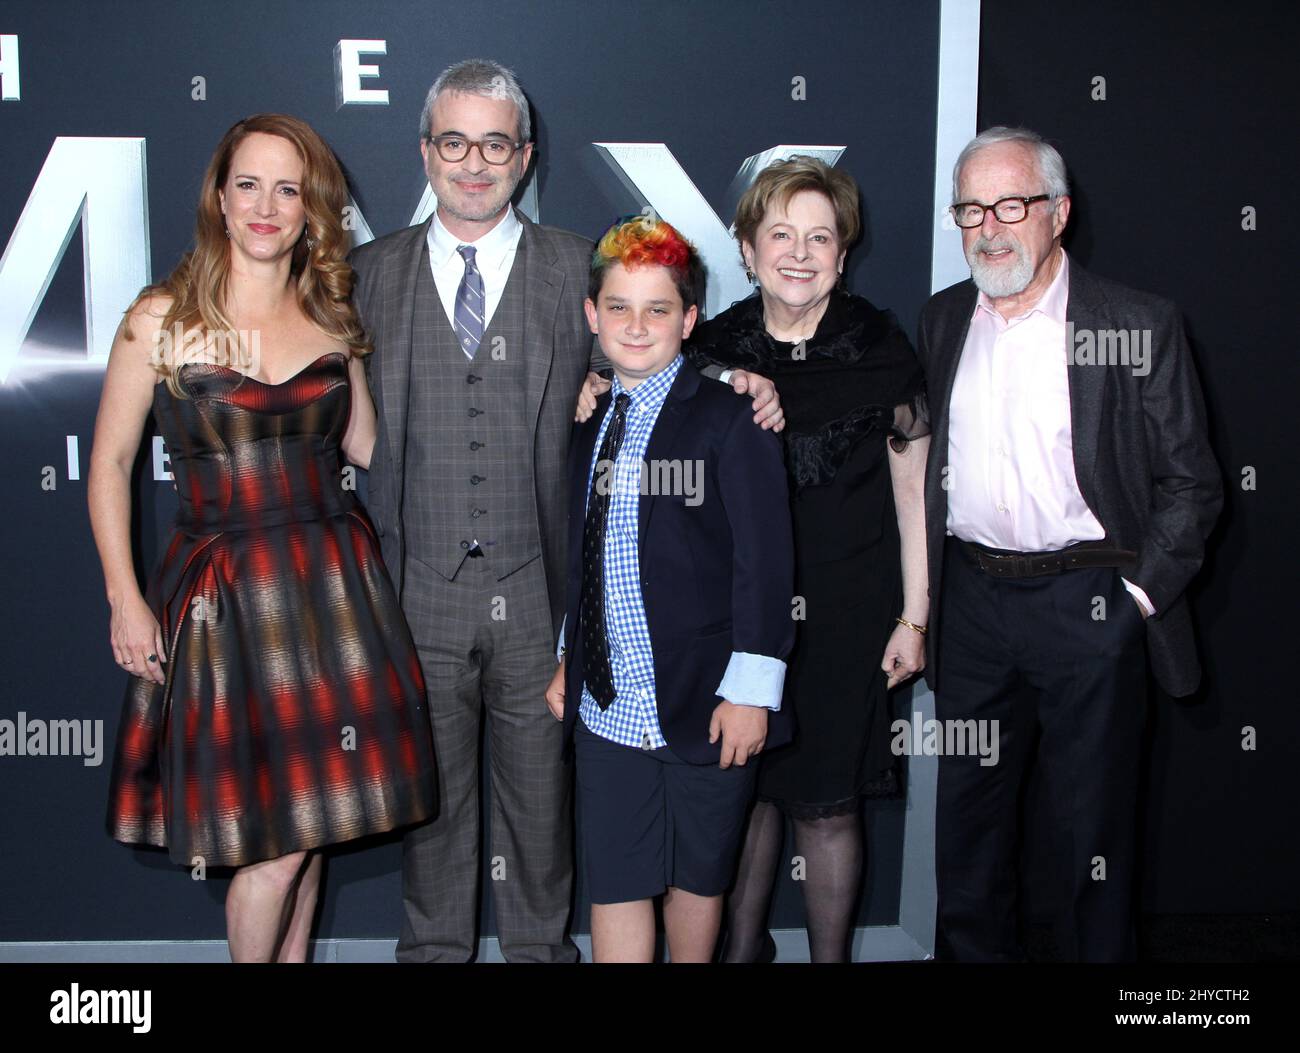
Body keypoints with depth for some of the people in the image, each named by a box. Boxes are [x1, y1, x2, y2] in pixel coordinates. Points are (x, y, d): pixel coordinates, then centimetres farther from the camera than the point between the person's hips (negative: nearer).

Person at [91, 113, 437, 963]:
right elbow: (111, 461, 1)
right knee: (273, 841, -1)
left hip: (333, 586, 3)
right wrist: (124, 598, -5)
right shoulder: (161, 318, -3)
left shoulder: (331, 321, 7)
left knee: (312, 815, 11)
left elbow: (371, 446, 10)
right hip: (226, 595, -3)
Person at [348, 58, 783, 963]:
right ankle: (435, 944, 34)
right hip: (422, 586, 1)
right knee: (431, 788, 14)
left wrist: (738, 387, -13)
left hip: (538, 588, -1)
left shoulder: (578, 268, 2)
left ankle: (540, 943, 34)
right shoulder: (375, 272, 6)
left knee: (541, 783, 13)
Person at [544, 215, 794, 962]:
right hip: (606, 705, 5)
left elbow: (763, 562, -11)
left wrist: (750, 688, -14)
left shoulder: (729, 421, -8)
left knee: (698, 876, 13)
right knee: (615, 886, 6)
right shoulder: (590, 423, 10)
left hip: (703, 704, -4)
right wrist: (568, 660, 17)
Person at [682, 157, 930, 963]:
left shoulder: (880, 348, -6)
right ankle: (743, 943, 35)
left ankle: (831, 956, 26)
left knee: (824, 802, 5)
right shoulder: (714, 349, 1)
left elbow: (913, 489, -3)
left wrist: (913, 617, -4)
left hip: (841, 614, -2)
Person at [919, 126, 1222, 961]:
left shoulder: (1139, 325, -5)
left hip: (1088, 602, -4)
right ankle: (973, 951, 30)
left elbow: (1191, 482, -3)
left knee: (1096, 822, 8)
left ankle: (1097, 952, 26)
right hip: (970, 599, 4)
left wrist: (1139, 594, -9)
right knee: (968, 816, 14)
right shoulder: (942, 320, 8)